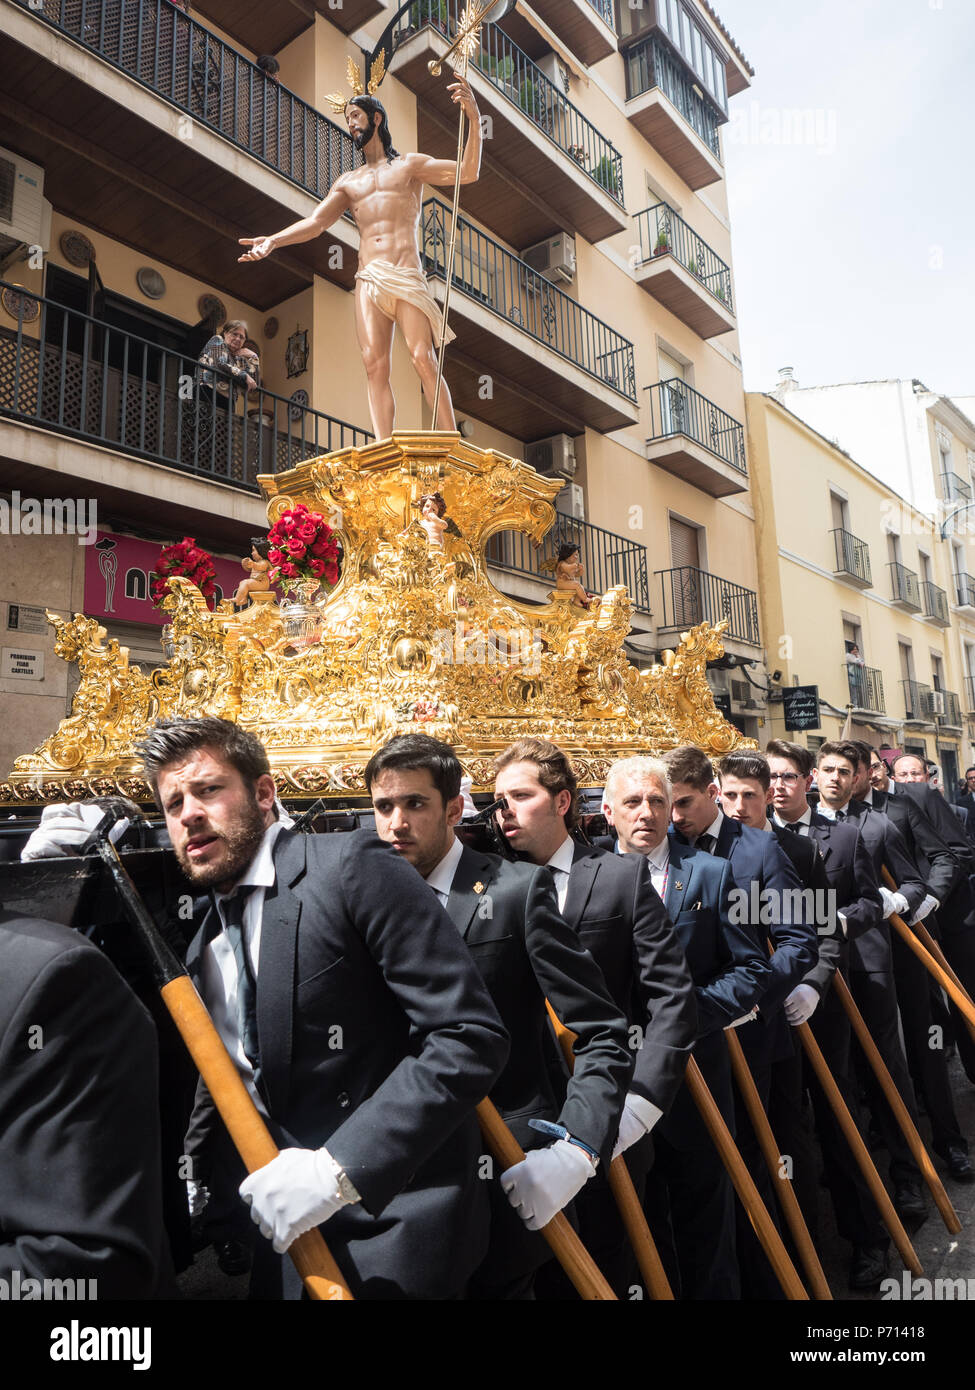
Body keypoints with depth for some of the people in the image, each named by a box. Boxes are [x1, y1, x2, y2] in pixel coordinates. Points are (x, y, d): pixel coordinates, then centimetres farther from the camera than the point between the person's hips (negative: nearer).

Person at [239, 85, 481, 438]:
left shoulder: (410, 165, 16)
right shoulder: (348, 182, 24)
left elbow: (467, 172, 3)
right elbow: (316, 222, 14)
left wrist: (473, 119, -11)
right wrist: (274, 240, -2)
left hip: (407, 278, -3)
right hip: (368, 280, 3)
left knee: (424, 360, -17)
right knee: (375, 366, -10)